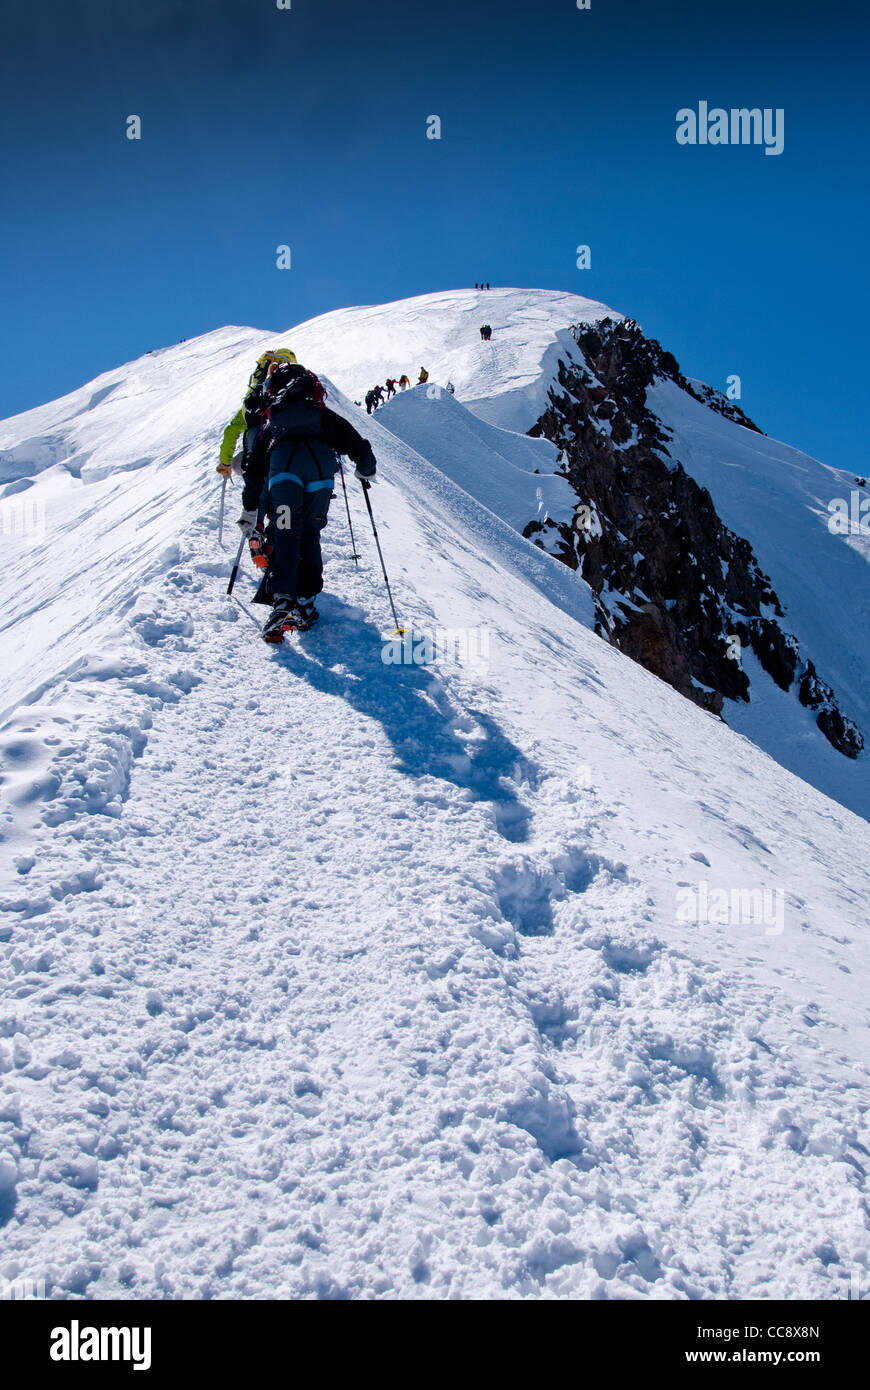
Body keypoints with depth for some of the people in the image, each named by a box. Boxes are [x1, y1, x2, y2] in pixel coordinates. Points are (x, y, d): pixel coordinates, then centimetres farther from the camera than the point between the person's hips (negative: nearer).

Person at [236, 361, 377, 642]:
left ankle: (282, 602, -25)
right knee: (310, 533, 11)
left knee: (285, 534, -7)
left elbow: (254, 468, 35)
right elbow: (357, 445, 27)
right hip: (321, 462, 0)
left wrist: (249, 509, 39)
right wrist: (366, 470, 47)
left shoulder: (270, 421, 36)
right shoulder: (323, 414, 34)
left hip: (282, 463, 0)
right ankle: (305, 601, 1)